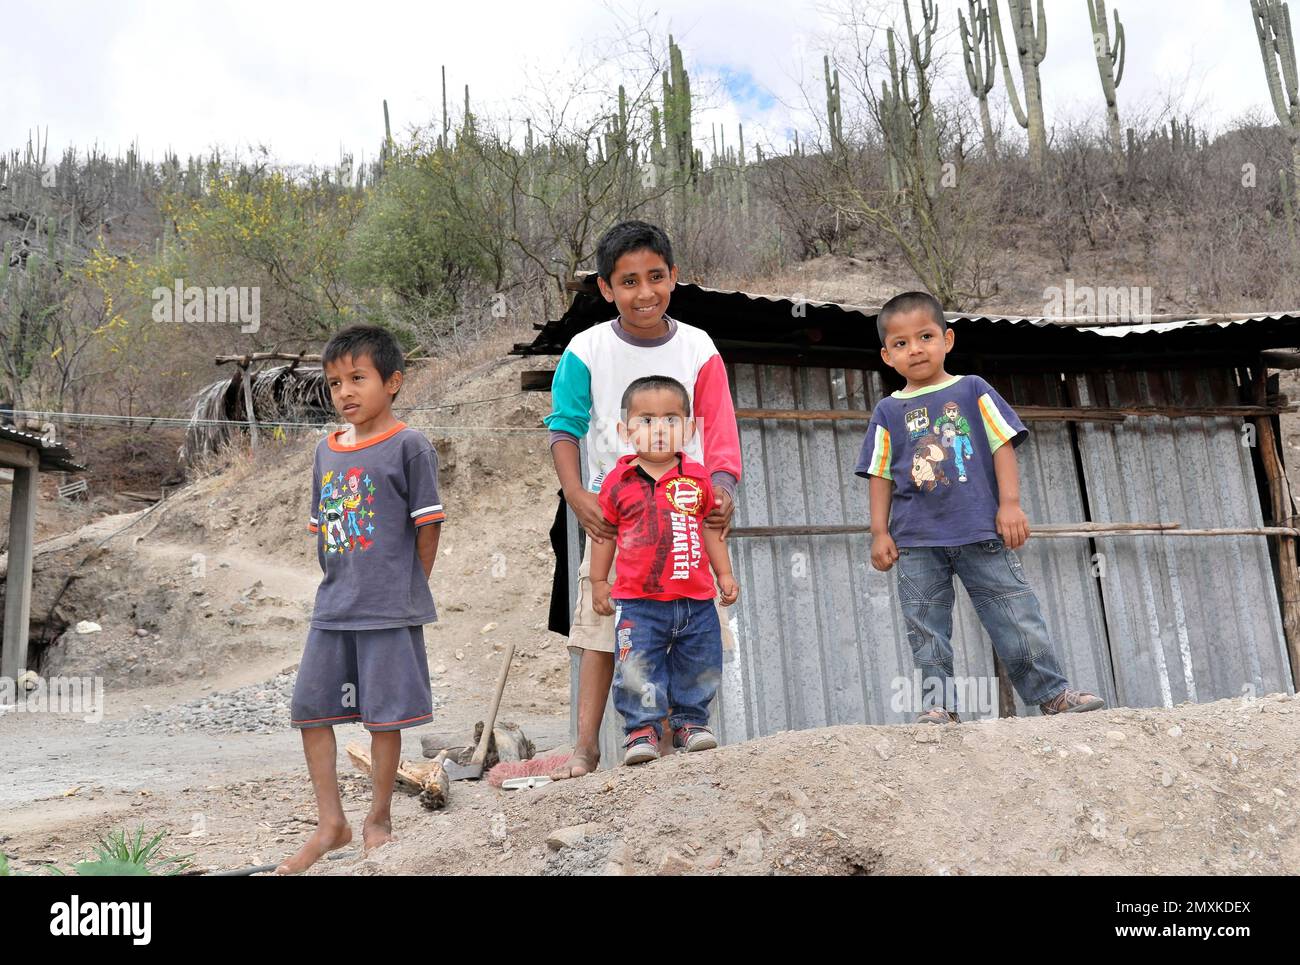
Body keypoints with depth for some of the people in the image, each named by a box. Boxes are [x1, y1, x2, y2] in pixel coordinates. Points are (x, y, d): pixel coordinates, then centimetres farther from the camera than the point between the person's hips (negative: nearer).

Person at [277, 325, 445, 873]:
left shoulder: (409, 446, -9)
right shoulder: (327, 451, 9)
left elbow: (428, 525, -7)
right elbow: (322, 527, 16)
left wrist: (408, 592, -3)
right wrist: (341, 585, 10)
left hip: (390, 610, -6)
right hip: (332, 608, 6)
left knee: (384, 714, 4)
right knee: (310, 708, 8)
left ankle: (379, 820, 22)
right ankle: (330, 824, 21)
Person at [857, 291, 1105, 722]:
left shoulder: (972, 390, 5)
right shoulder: (889, 411, 8)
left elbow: (1003, 445, 2)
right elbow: (881, 475, 7)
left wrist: (1010, 503, -7)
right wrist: (879, 531, 0)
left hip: (981, 531, -1)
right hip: (917, 542, 1)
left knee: (1017, 615, 2)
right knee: (926, 630, 4)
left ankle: (1053, 693, 14)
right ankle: (939, 703, 15)